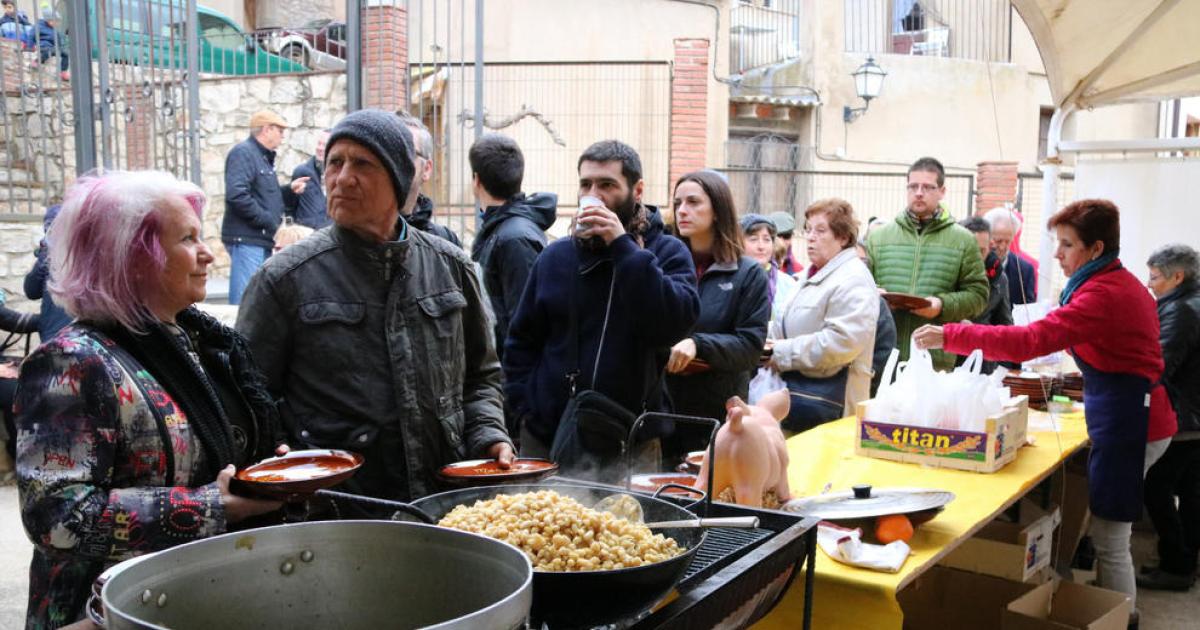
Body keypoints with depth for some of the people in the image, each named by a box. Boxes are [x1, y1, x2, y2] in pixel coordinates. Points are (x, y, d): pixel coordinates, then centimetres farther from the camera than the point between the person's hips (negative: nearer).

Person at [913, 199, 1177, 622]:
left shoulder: (1102, 294, -21)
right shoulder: (1122, 283, 12)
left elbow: (1030, 341, -31)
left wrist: (949, 336, -31)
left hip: (1126, 421, -10)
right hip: (1133, 412, 10)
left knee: (1109, 542, -2)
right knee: (1109, 535, 16)